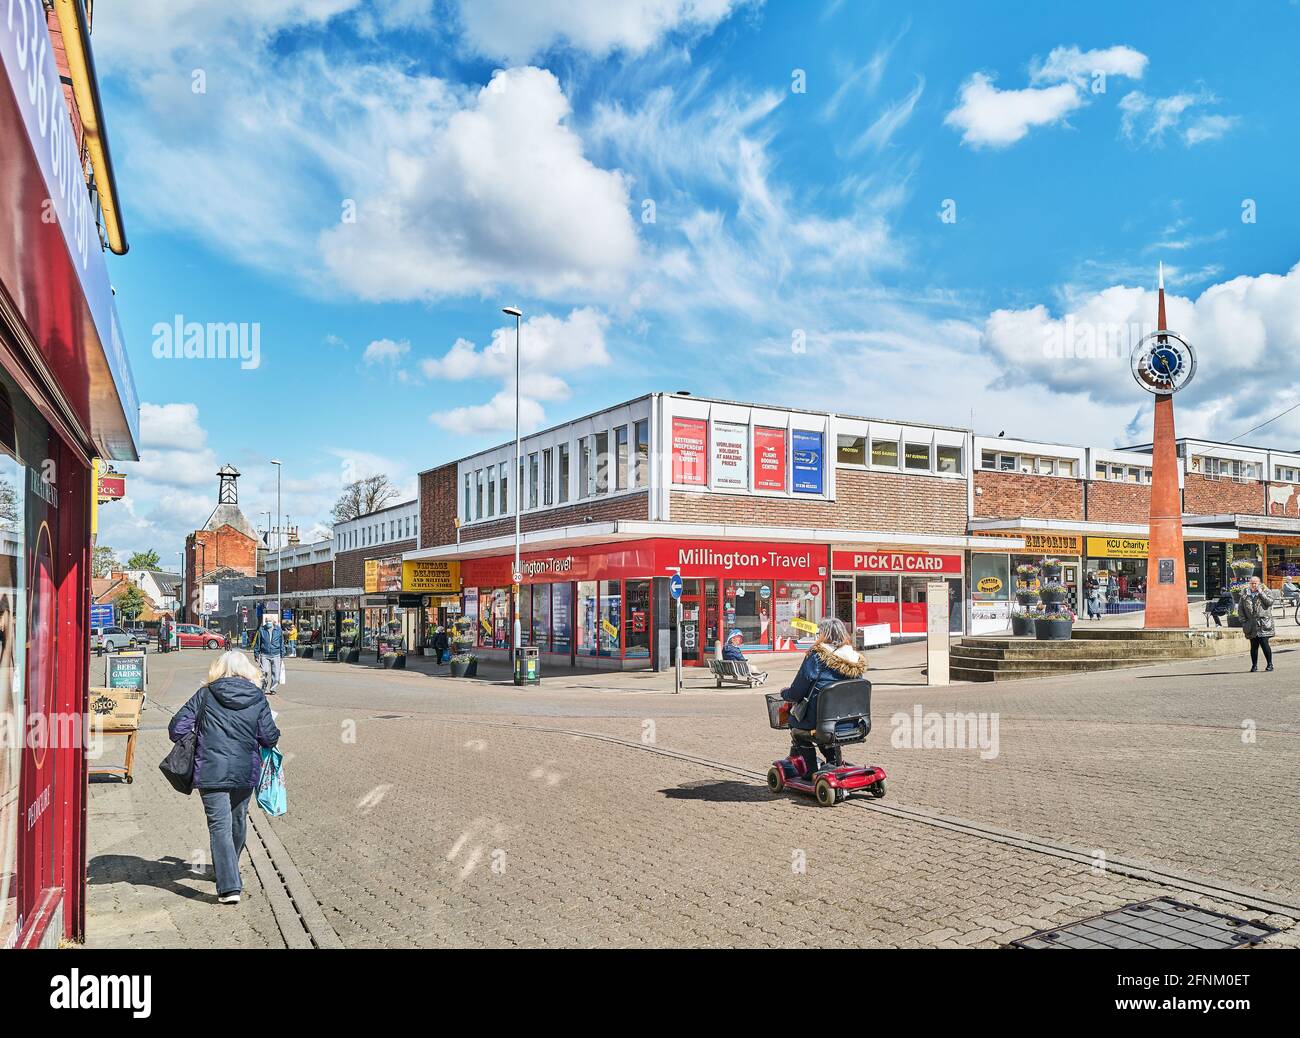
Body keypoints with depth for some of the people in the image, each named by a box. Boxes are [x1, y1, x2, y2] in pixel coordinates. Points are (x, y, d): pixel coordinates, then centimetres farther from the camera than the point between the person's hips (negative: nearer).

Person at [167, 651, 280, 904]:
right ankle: (229, 870, 43)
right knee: (238, 821, 22)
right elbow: (269, 737, -3)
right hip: (246, 771, 2)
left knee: (219, 825, -1)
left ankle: (229, 886, -10)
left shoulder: (205, 695, 1)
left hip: (210, 771, -2)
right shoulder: (258, 698, 1)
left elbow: (177, 727, -2)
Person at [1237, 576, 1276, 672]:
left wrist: (1260, 592, -12)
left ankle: (1270, 664, 5)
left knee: (1264, 643, -8)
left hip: (1263, 623, -2)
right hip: (1251, 625, 3)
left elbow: (1269, 602, -13)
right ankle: (1254, 665, 14)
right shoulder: (1245, 594, 11)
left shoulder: (1266, 592, 5)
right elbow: (1240, 609, 13)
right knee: (1253, 646, 5)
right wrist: (1244, 621, 5)